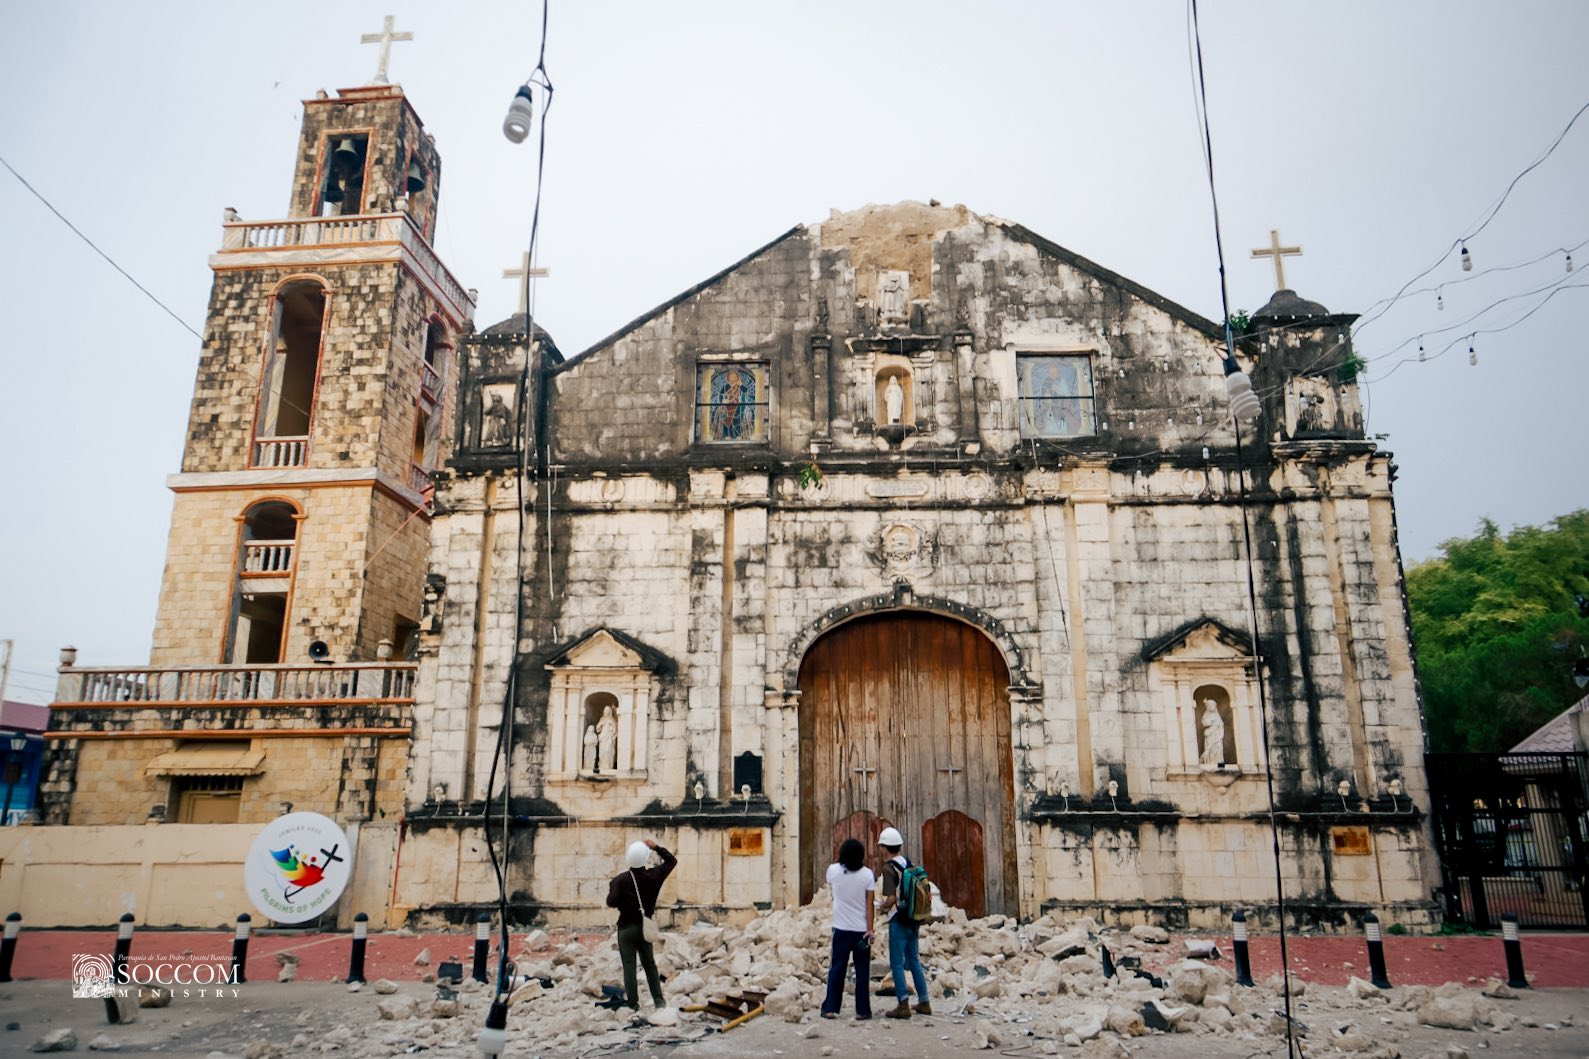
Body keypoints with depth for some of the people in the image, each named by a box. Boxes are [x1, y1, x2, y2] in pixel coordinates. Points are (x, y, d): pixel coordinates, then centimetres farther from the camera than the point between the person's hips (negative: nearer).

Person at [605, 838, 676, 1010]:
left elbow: (611, 902, -21)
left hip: (626, 928, -3)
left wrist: (611, 889, -1)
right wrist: (656, 847, 7)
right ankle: (658, 999, 12)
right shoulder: (653, 876, -5)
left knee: (629, 966, 3)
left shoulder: (620, 879, -14)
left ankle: (633, 1003, 4)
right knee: (649, 964, 15)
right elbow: (671, 861, 8)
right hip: (645, 926, 3)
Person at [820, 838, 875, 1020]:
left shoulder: (833, 870, -6)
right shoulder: (867, 874, -10)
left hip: (841, 929, 1)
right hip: (862, 929, -1)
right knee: (862, 971, 7)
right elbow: (869, 904, -10)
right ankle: (862, 1010, 9)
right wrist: (870, 929, -8)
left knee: (836, 969, 9)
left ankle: (830, 1008, 9)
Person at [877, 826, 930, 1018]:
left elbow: (892, 898, -22)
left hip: (899, 920, -7)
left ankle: (903, 1005, 1)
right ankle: (924, 1002, 21)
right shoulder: (909, 864, 6)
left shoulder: (889, 867, -14)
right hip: (913, 919, 7)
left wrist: (882, 906, -2)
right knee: (914, 960, 17)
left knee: (897, 963, 2)